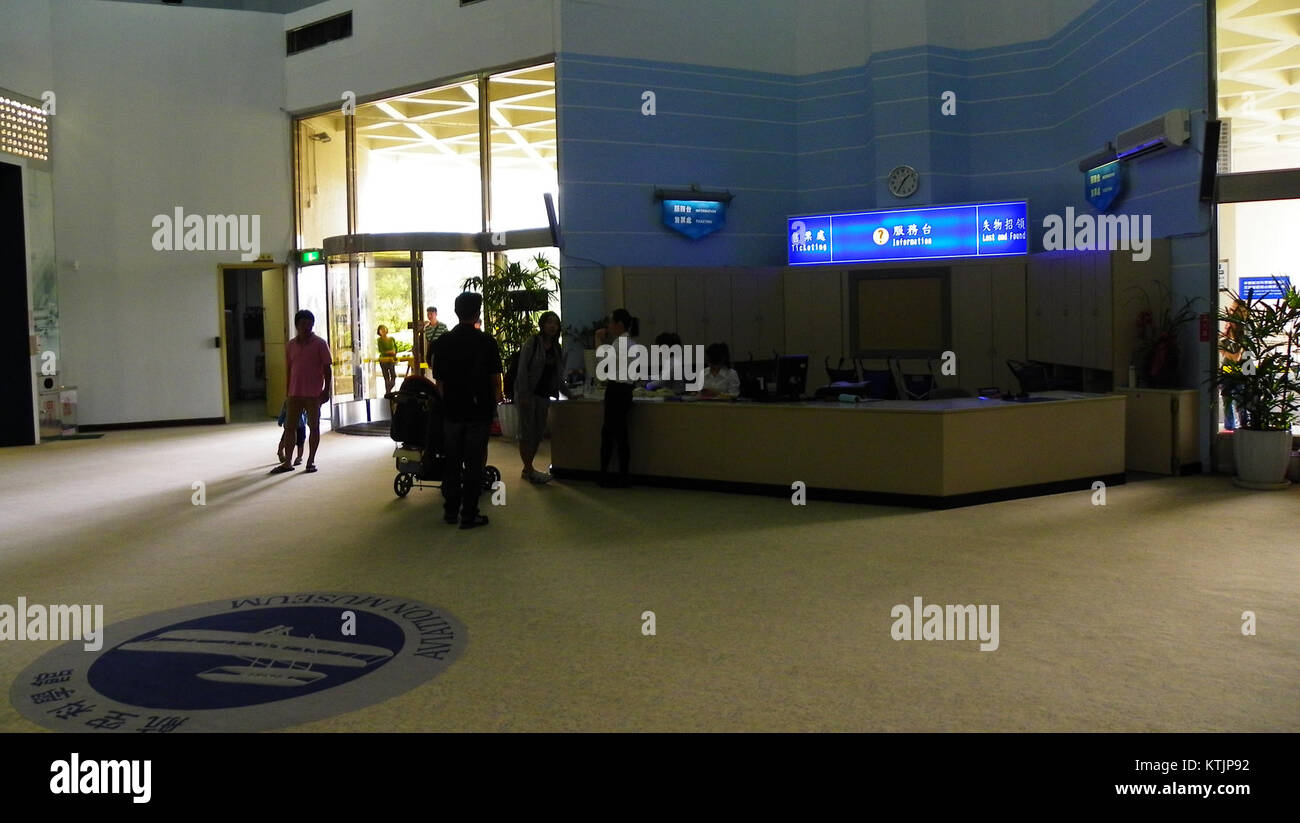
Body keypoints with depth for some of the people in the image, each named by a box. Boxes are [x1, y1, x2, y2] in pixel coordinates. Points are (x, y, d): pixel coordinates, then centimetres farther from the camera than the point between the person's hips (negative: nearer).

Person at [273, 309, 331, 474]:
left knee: (314, 426, 4)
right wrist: (287, 393, 11)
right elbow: (288, 370, 13)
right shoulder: (291, 346, 9)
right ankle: (287, 462, 11)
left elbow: (327, 369, -3)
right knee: (289, 427, 4)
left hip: (314, 394, -4)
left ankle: (311, 461, 13)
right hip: (294, 393, 4)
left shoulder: (319, 344, -3)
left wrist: (326, 390, -9)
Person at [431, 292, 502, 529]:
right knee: (474, 464, 3)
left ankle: (450, 511, 21)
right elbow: (495, 380, -6)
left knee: (451, 462, 13)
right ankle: (469, 514, 6)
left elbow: (439, 380, 3)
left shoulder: (442, 342, 0)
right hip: (479, 411, -3)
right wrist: (495, 405, 8)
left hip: (451, 411, 3)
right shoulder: (487, 343, -8)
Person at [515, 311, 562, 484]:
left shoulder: (556, 348, 10)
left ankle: (527, 468, 22)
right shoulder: (532, 343, -9)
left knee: (539, 432, 10)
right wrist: (523, 395, -18)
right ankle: (529, 472, 4)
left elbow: (557, 374, 17)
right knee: (527, 432, -2)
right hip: (527, 393, -7)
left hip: (543, 394, 7)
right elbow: (522, 369, -12)